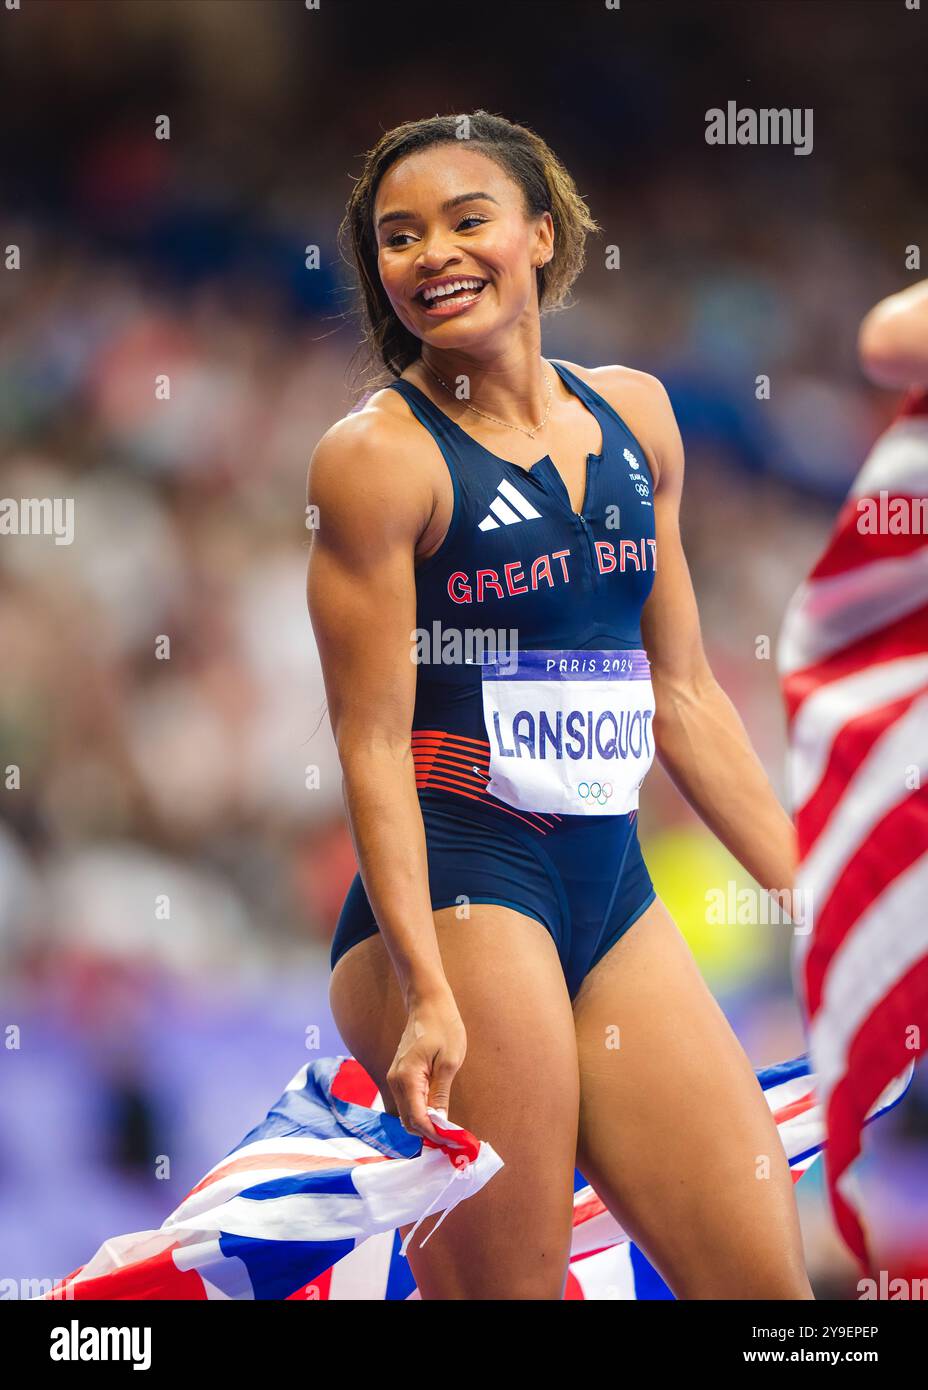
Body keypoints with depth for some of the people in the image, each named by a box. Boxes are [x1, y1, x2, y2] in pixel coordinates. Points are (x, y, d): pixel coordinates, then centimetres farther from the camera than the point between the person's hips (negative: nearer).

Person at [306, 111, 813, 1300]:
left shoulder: (633, 414, 11)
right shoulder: (379, 454, -8)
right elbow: (373, 744, -11)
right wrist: (427, 993, -19)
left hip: (614, 891, 7)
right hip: (456, 896, -7)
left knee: (770, 1277, 2)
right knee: (506, 1288, -7)